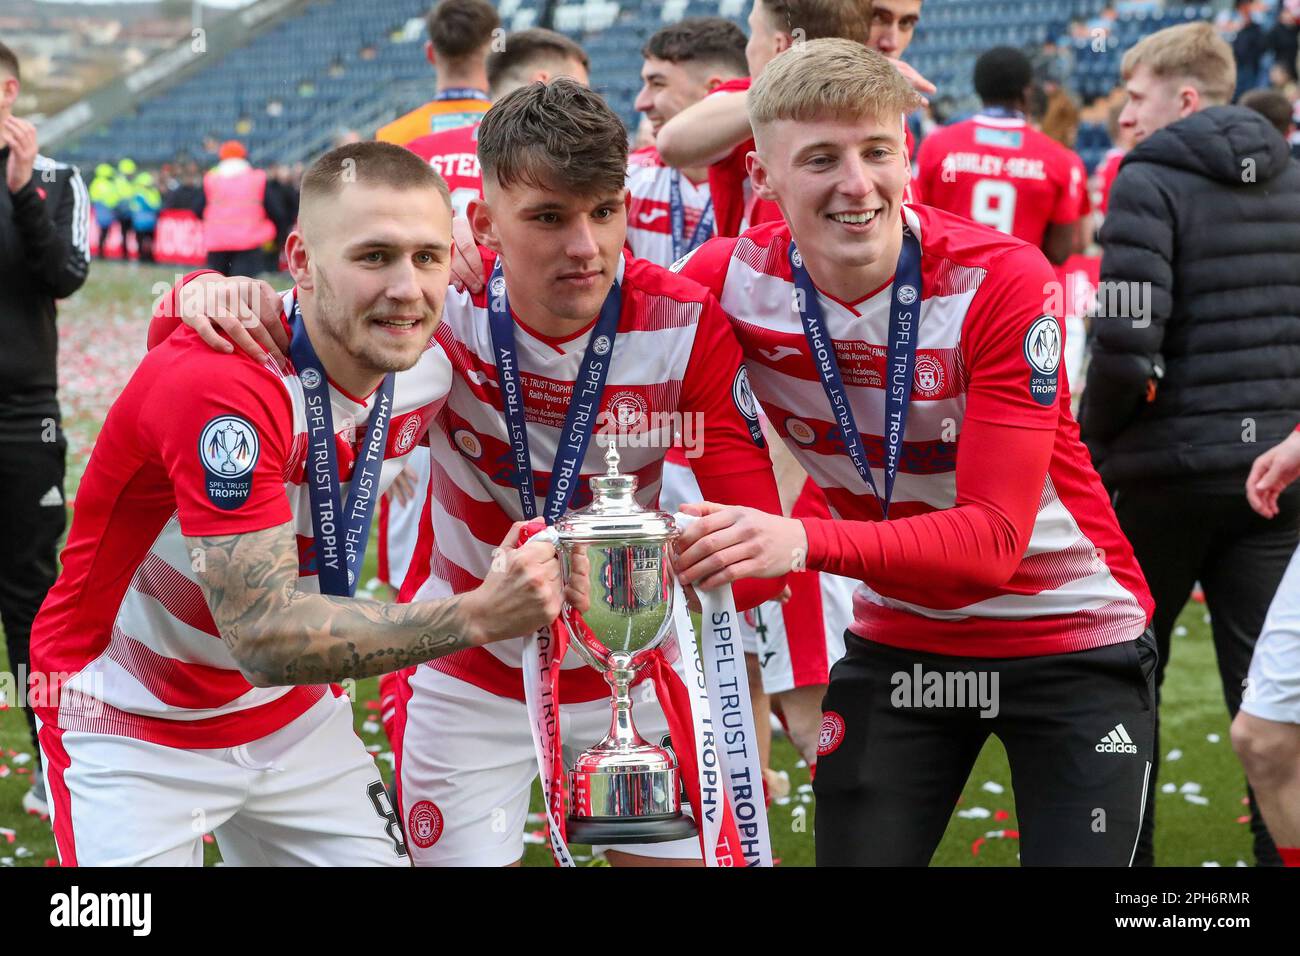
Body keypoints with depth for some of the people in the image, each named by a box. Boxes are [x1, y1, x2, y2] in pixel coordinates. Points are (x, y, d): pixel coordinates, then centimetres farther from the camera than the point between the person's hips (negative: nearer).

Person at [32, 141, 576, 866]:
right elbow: (262, 634, -36)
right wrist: (476, 617, -43)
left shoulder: (428, 366, -10)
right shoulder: (221, 383, -32)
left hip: (293, 716, 6)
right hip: (133, 729, -6)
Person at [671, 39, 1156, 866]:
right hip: (898, 637, 3)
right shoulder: (730, 280, -14)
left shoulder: (1003, 281, -24)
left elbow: (995, 536, -29)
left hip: (1073, 636, -3)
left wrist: (806, 542, -44)